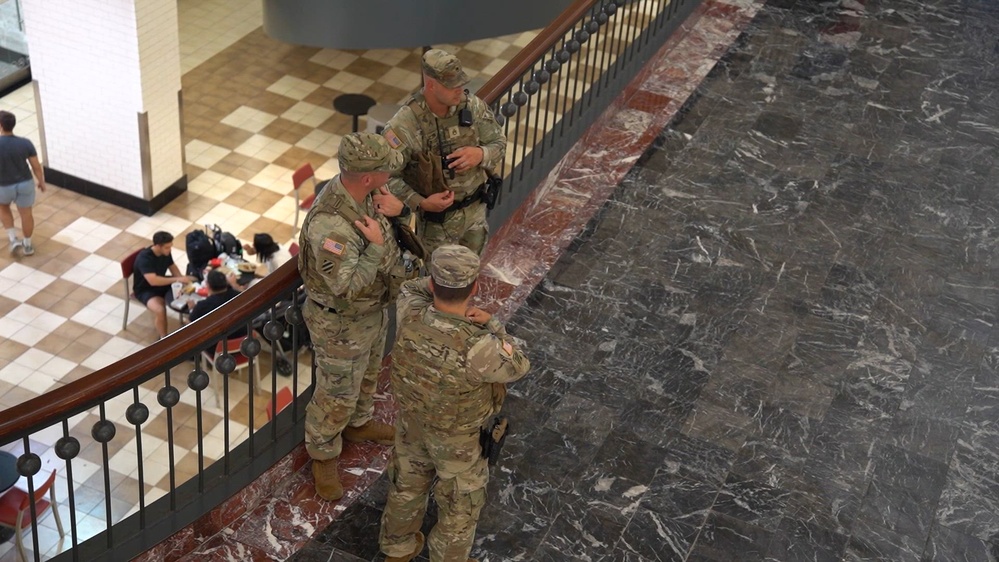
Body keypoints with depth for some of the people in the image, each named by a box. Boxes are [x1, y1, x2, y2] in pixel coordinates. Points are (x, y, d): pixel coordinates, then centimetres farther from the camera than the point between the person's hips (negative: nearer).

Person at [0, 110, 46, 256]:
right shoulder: (25, 143, -16)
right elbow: (36, 166, -7)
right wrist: (41, 181, 10)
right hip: (26, 184, 1)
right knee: (26, 213, 20)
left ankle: (13, 239, 25)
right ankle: (27, 245, 35)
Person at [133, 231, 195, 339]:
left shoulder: (165, 252, -11)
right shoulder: (144, 258, -34)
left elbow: (173, 267, 5)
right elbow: (153, 281, -43)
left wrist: (182, 279, -16)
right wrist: (177, 279, -41)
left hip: (161, 283, 7)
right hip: (145, 290, -7)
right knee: (160, 310, -33)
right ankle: (163, 338, -12)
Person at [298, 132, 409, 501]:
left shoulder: (366, 194, -14)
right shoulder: (329, 224, -40)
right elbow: (348, 287, -36)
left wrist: (396, 210, -12)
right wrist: (376, 247, -33)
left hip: (374, 311, 8)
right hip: (341, 325, -8)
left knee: (366, 375, 32)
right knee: (338, 394, 13)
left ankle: (357, 424, 58)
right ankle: (323, 455, 38)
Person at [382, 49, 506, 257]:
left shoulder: (472, 106, -13)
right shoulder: (405, 124, -28)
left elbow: (499, 144, -1)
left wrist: (480, 154, -23)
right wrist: (420, 202, -32)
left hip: (475, 210, 5)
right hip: (437, 218, -5)